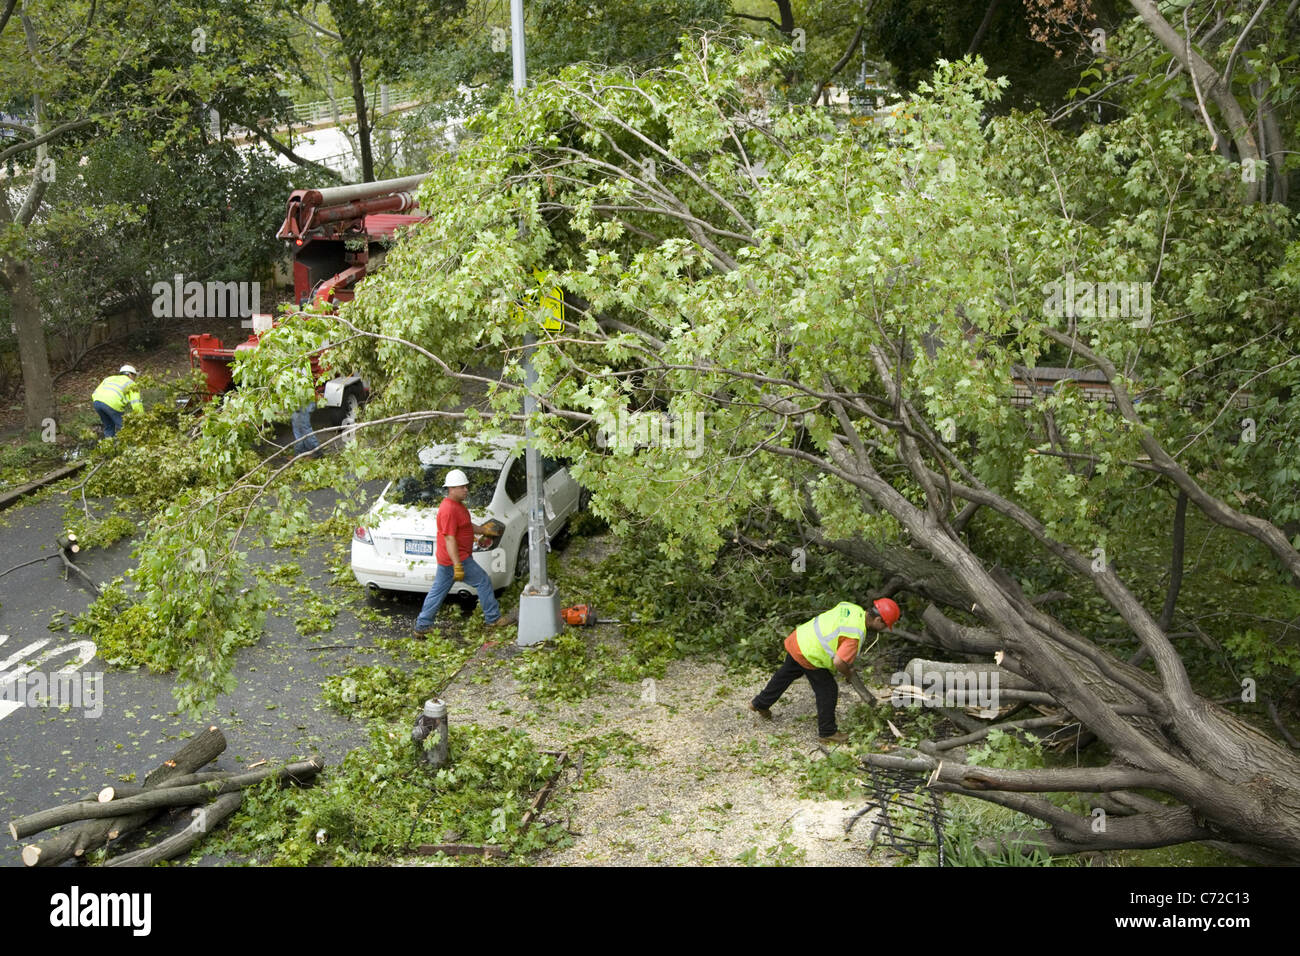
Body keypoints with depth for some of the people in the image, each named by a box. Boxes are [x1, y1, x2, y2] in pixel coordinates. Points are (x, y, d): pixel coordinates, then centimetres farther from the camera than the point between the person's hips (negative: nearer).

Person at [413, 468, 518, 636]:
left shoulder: (457, 505, 11)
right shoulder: (449, 510, -23)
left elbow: (467, 525, 27)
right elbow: (449, 539, -26)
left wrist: (484, 530, 17)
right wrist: (458, 566, -27)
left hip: (445, 559, 10)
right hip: (456, 559, -10)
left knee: (438, 591, 13)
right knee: (483, 582, 2)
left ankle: (422, 626, 19)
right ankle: (494, 619, 13)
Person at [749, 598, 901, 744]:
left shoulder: (851, 607, 0)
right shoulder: (856, 634, -25)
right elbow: (838, 662, -28)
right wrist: (847, 672, -5)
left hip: (798, 637, 9)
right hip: (808, 656, -9)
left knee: (785, 674, 29)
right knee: (827, 690, 6)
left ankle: (759, 704, 48)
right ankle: (827, 733, 20)